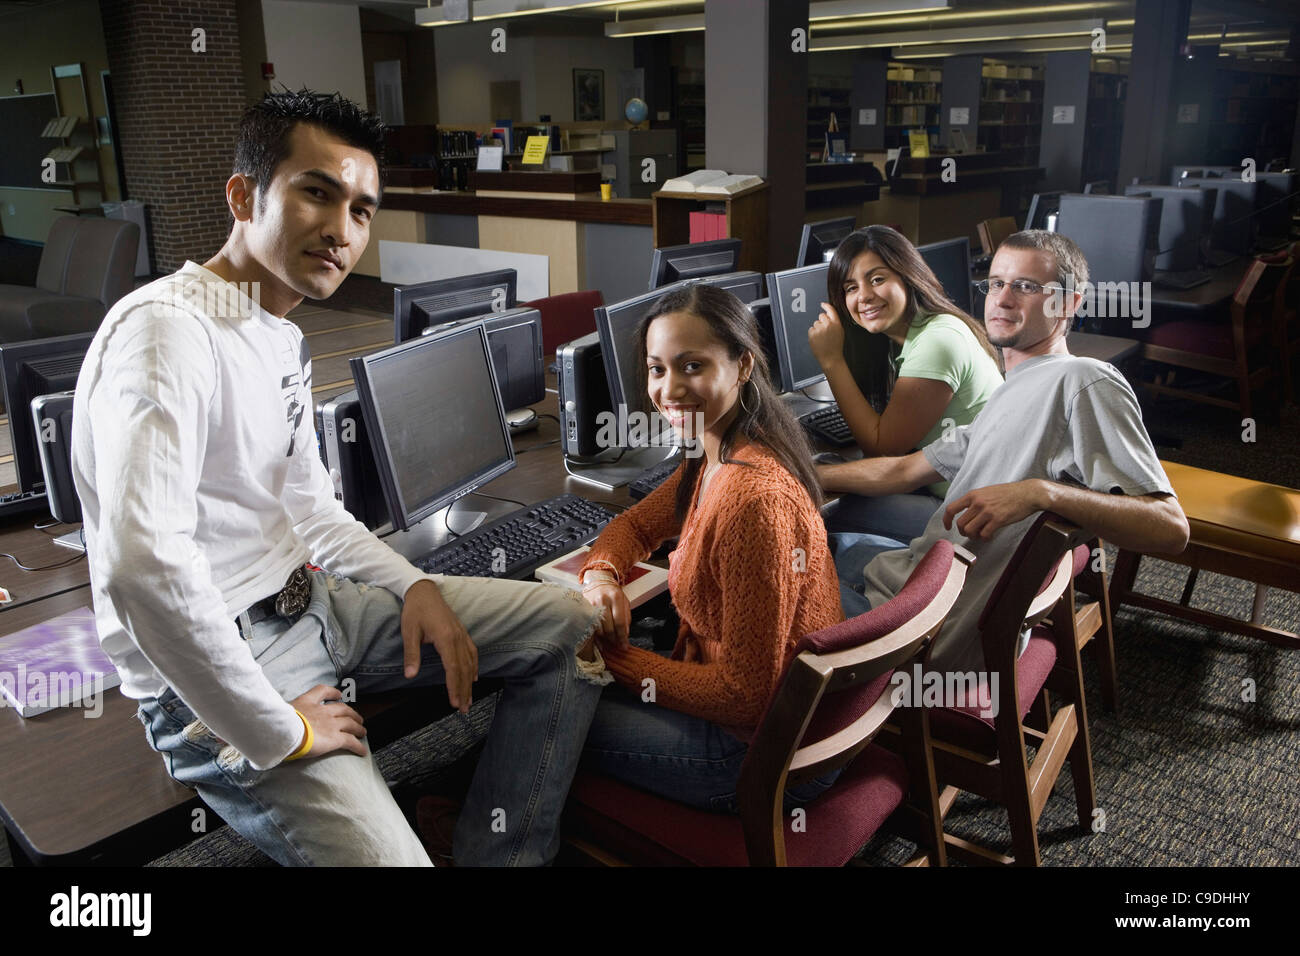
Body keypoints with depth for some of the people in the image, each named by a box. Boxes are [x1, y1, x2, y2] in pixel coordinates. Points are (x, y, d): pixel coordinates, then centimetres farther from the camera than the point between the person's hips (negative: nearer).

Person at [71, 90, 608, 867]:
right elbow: (142, 563, -34)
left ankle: (501, 855, 10)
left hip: (307, 606, 10)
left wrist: (413, 587, 2)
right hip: (214, 676, -9)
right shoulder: (169, 330, -21)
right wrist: (278, 733, -26)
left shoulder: (283, 338, 12)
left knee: (571, 627, 7)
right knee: (387, 855, -28)